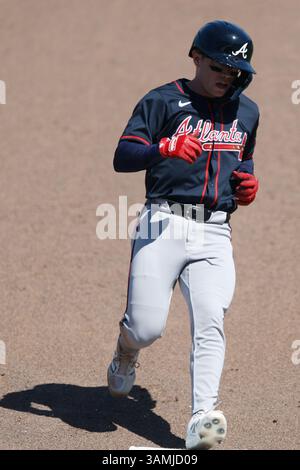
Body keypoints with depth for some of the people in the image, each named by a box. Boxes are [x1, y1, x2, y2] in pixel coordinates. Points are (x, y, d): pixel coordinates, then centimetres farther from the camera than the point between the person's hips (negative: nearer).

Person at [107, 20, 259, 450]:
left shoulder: (246, 112, 18)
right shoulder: (164, 101, 1)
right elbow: (122, 156, -7)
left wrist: (248, 181, 11)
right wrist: (165, 148, -26)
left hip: (214, 235, 3)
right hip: (164, 227, -3)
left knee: (210, 322, -16)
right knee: (148, 327, -10)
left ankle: (202, 417, -23)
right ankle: (127, 350, 27)